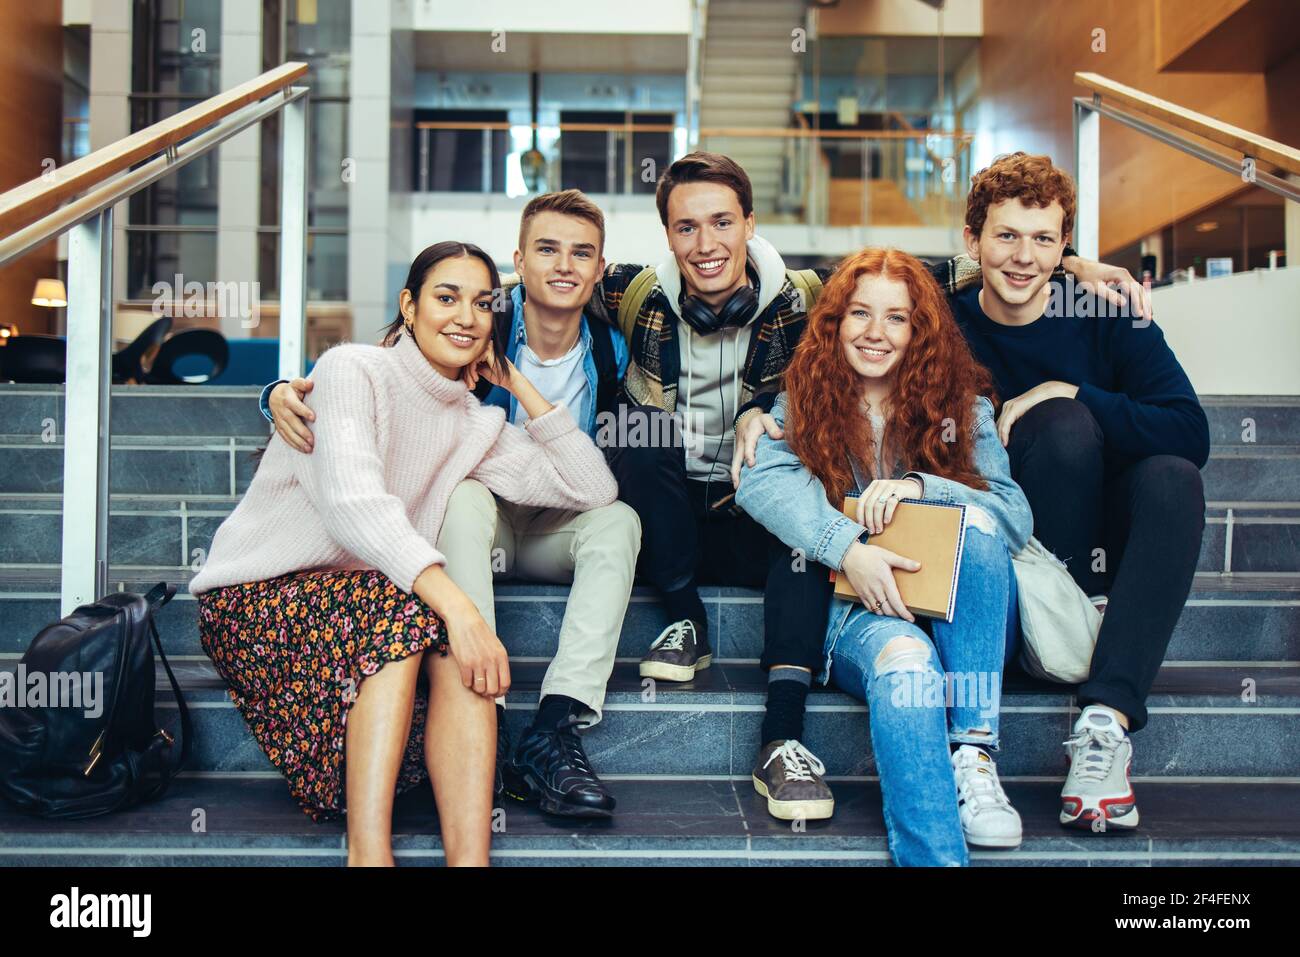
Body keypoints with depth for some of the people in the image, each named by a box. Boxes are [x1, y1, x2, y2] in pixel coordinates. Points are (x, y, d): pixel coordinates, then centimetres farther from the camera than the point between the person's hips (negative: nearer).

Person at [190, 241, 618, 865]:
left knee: (464, 651, -25)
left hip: (369, 614, 5)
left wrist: (519, 384, 3)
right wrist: (454, 602, -38)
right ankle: (368, 850, -36)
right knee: (400, 604, -33)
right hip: (254, 601, -5)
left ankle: (469, 859, -35)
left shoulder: (477, 426, 10)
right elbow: (354, 500, -27)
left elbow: (594, 489, 5)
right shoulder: (353, 370, -9)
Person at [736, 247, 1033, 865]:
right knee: (903, 658, -35)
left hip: (961, 616, 2)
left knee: (977, 517, -27)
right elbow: (760, 482, -12)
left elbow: (1016, 517, -2)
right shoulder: (805, 402, 10)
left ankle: (973, 756, -29)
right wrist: (847, 547, -27)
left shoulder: (961, 407, 11)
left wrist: (919, 487, -19)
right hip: (853, 612, -2)